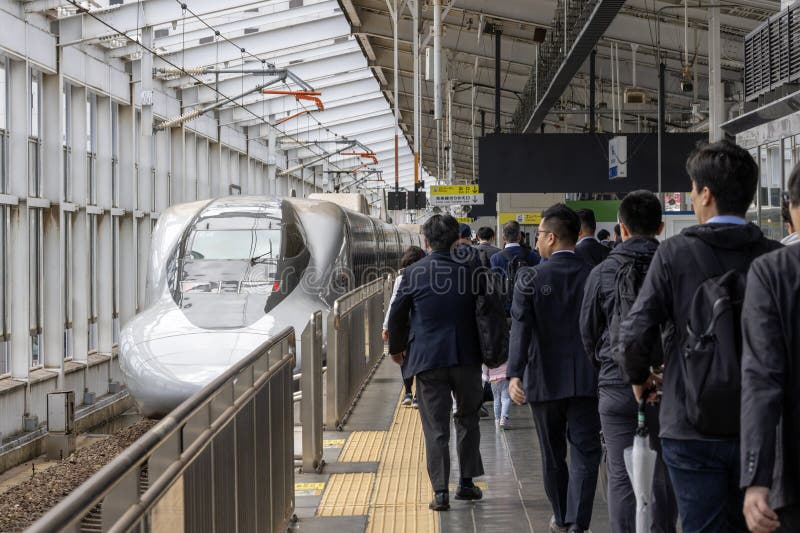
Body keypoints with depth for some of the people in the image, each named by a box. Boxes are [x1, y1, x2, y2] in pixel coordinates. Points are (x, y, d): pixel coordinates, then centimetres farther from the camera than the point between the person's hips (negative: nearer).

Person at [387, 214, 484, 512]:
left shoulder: (413, 273, -4)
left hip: (428, 359, -1)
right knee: (467, 419, 18)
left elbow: (397, 315, 3)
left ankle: (440, 492, 0)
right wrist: (485, 348, 21)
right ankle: (466, 483, 21)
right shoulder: (469, 270, -1)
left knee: (435, 427, 3)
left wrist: (396, 349, 19)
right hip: (467, 357, 1)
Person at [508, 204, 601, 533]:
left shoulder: (530, 279, -8)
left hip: (545, 379, 0)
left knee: (553, 456, 15)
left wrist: (514, 374, -23)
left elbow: (520, 329, -18)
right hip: (585, 379, 0)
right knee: (584, 454, 1)